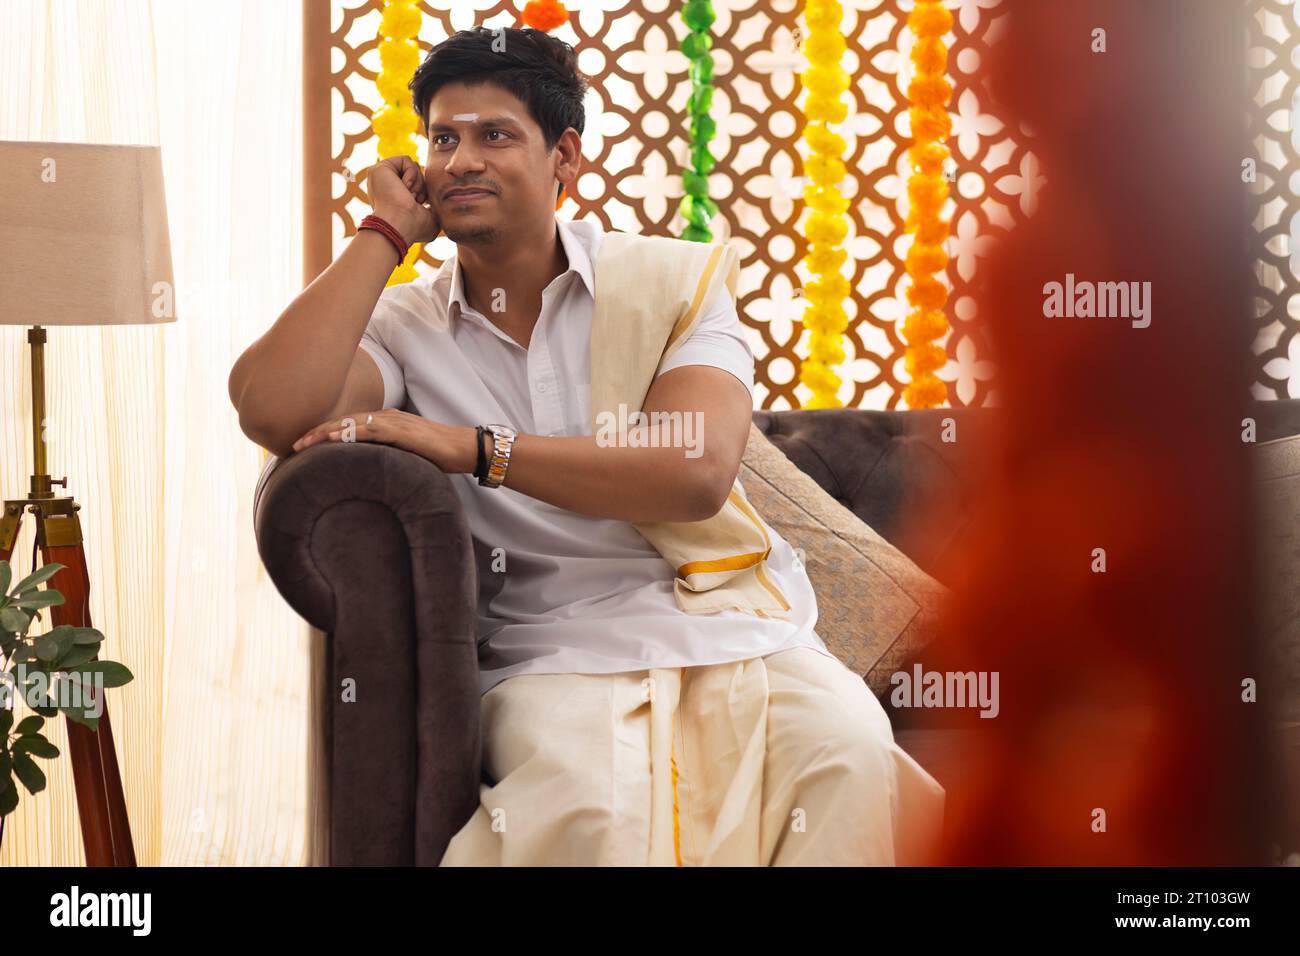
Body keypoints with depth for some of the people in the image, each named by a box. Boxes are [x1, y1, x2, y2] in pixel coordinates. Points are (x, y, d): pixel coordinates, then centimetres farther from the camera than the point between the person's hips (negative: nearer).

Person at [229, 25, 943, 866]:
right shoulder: (405, 325, 11)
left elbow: (697, 474, -11)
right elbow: (273, 410, -12)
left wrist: (471, 447, -15)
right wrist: (387, 233, 0)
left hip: (739, 631, 1)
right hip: (558, 655, 0)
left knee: (854, 758, -31)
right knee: (583, 804, -36)